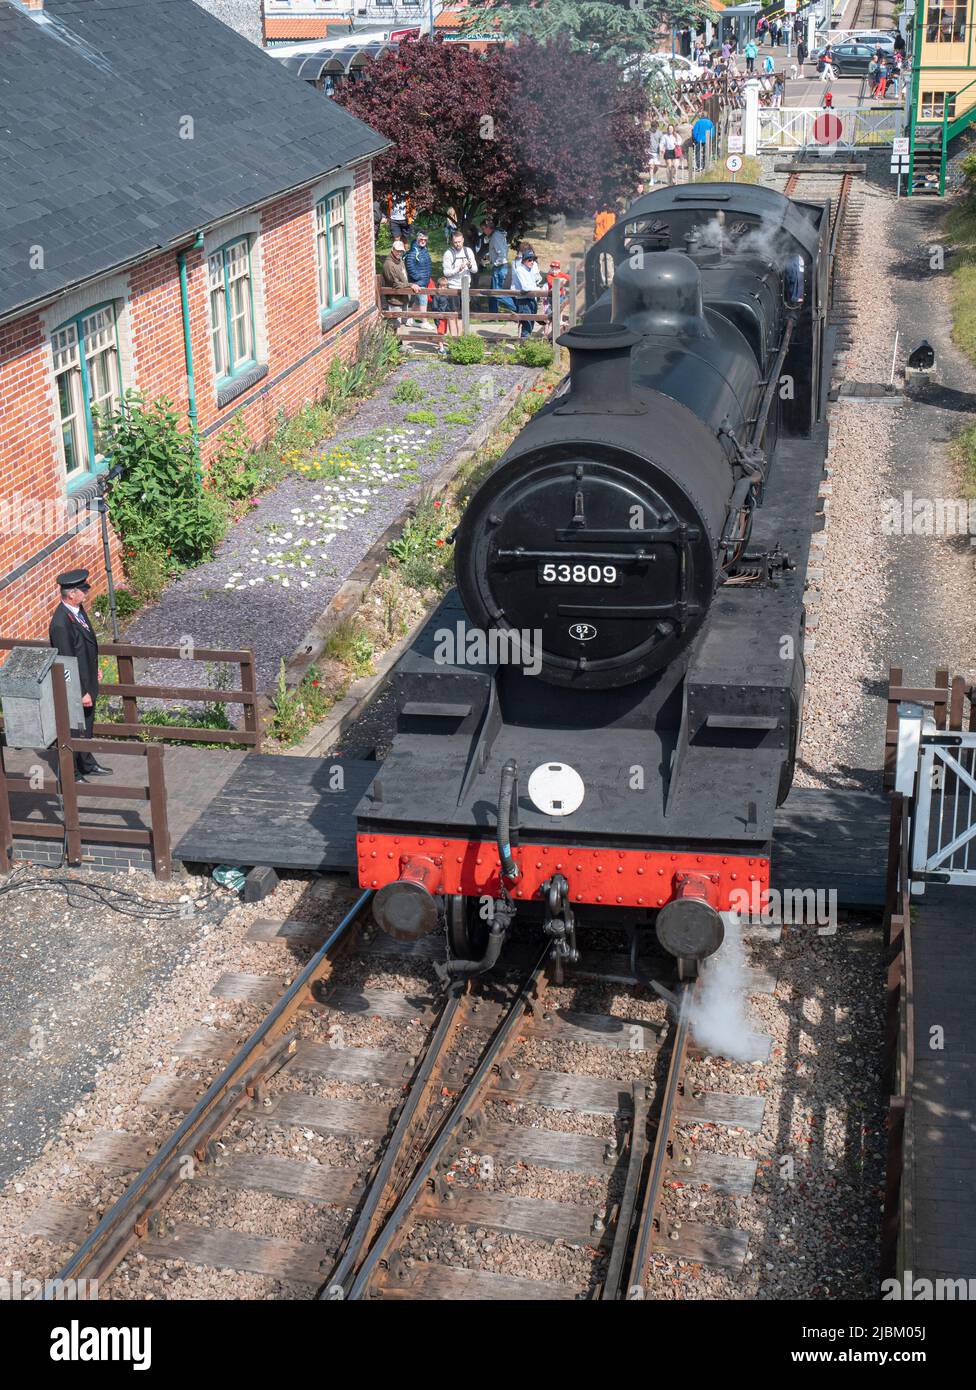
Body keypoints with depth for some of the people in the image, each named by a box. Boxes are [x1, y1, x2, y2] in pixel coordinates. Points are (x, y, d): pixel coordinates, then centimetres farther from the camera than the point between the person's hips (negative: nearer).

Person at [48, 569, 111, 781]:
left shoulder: (77, 608, -3)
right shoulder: (61, 623, -32)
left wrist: (94, 670, 21)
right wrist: (81, 693, -22)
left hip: (87, 682, 9)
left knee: (86, 727, 25)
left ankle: (87, 765, 43)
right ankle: (71, 775, 26)